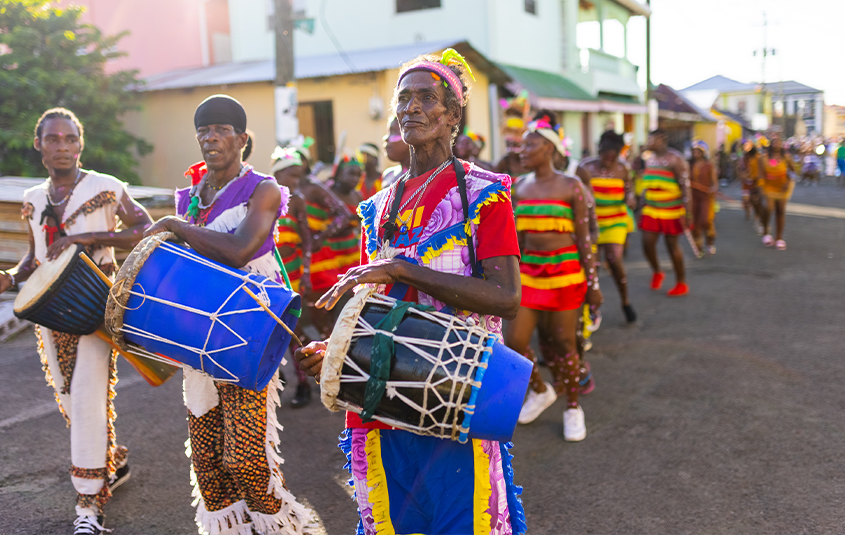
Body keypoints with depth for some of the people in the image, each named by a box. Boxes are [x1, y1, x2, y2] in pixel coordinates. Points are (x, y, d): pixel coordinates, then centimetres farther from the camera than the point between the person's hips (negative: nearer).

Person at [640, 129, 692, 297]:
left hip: (671, 211, -6)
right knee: (647, 243, -3)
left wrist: (687, 212, -21)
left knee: (672, 245, 1)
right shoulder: (650, 159, 10)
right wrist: (643, 206, 17)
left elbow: (685, 186, -16)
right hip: (651, 210, 6)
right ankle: (657, 273, 25)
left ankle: (681, 283, 16)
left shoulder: (675, 160, -12)